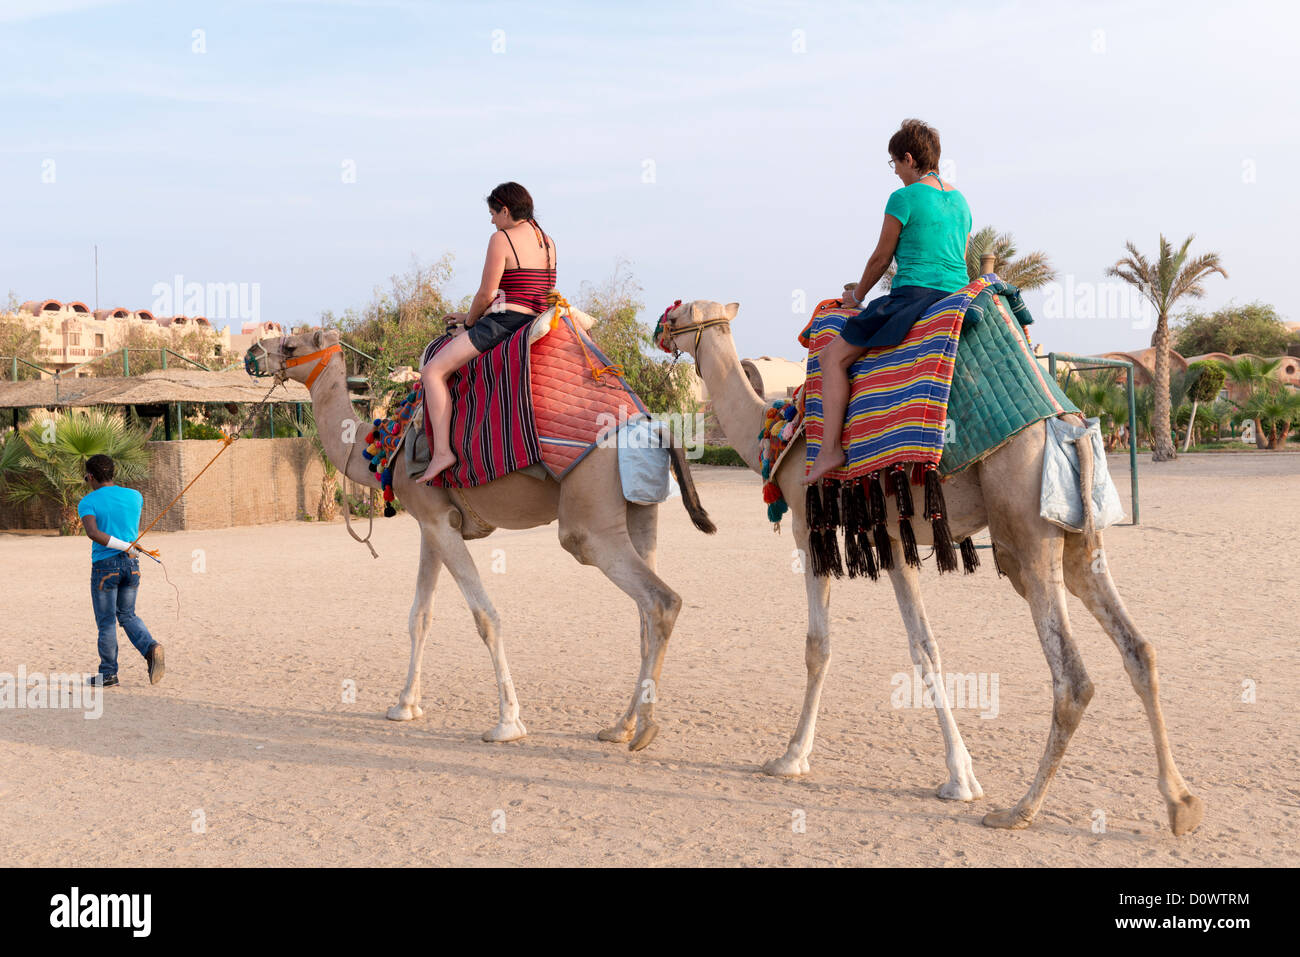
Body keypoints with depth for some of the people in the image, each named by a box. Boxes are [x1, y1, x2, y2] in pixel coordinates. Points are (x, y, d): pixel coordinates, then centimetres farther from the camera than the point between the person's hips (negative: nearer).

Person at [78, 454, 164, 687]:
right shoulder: (134, 496, 3)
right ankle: (150, 648, -7)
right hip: (131, 565, 4)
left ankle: (108, 674, 14)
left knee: (106, 622, 6)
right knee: (127, 615, 18)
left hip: (104, 566, -4)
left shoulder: (87, 503, -8)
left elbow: (93, 533, -24)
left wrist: (126, 547, -21)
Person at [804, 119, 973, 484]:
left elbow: (881, 257, -2)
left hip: (913, 295, -8)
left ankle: (830, 449, -12)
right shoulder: (959, 200, 14)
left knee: (833, 355, -3)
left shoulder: (904, 199, -8)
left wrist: (857, 294, 13)